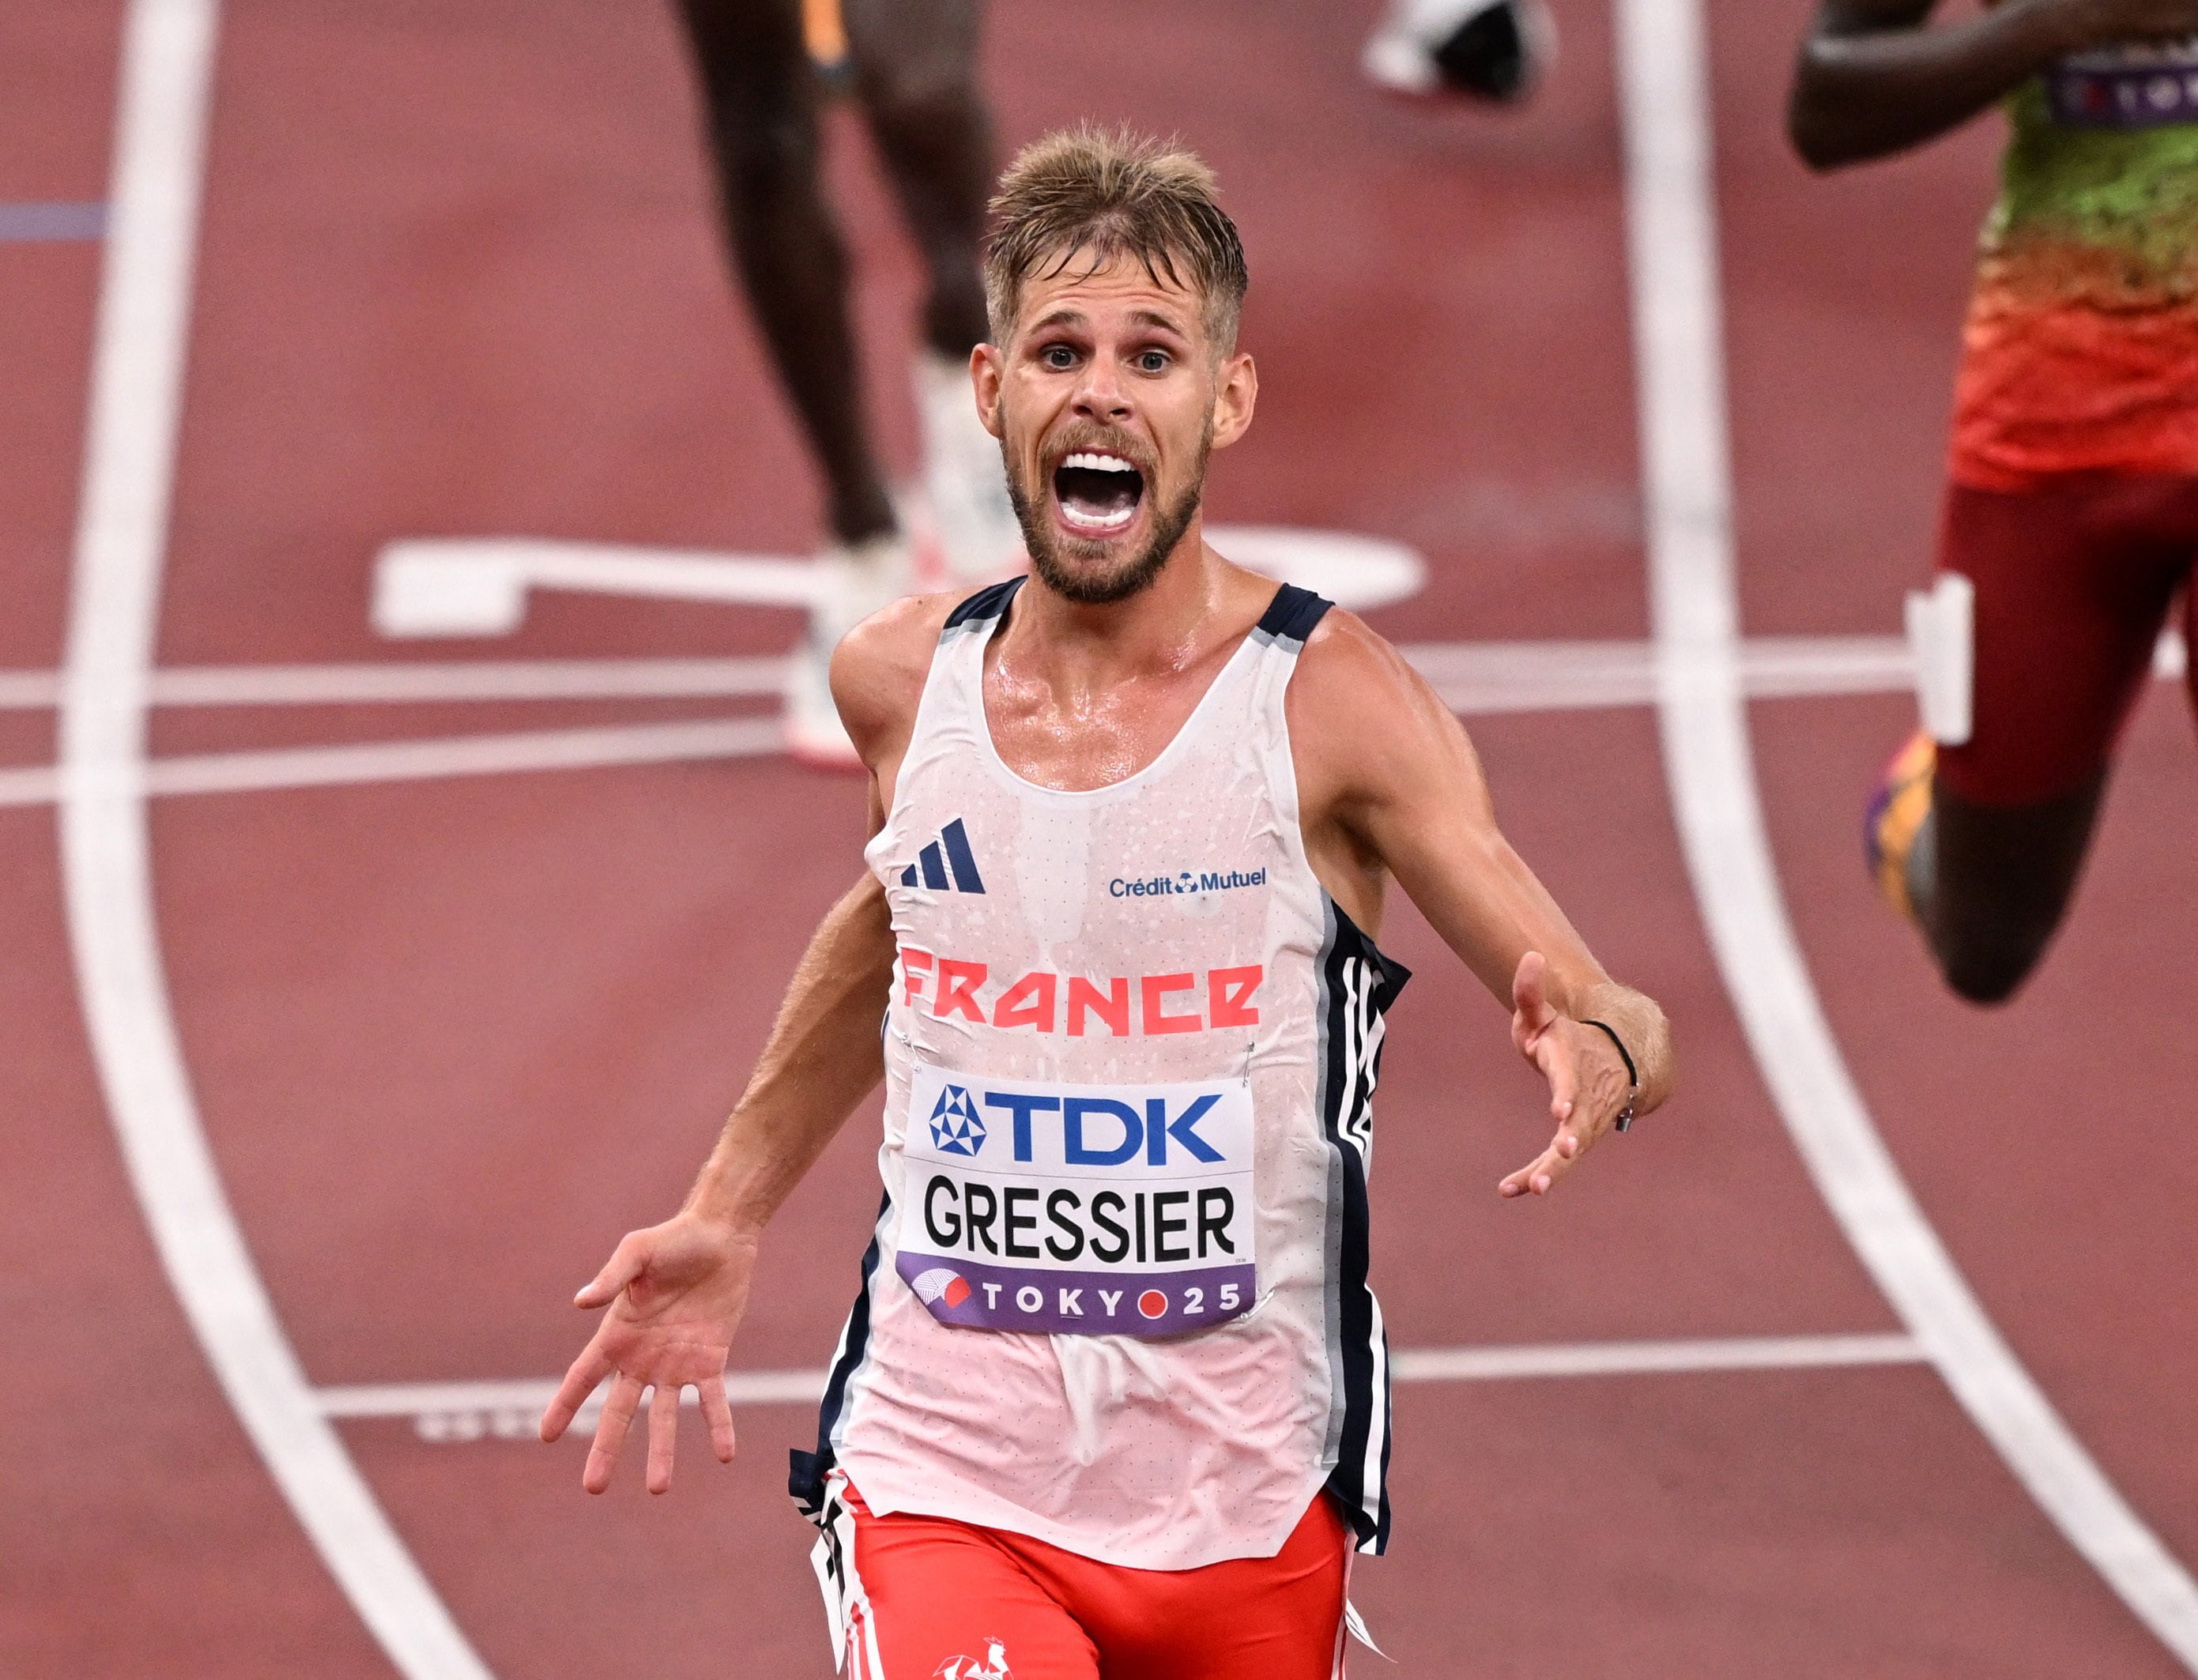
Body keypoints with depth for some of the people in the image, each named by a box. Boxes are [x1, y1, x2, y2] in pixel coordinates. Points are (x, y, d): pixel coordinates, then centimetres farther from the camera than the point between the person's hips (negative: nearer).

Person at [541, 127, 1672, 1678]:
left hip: (1244, 1517, -1)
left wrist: (1599, 1055, -33)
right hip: (943, 1480, 1)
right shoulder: (901, 681, 0)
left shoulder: (1330, 703, -11)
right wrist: (728, 1215, 22)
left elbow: (1629, 1020, -10)